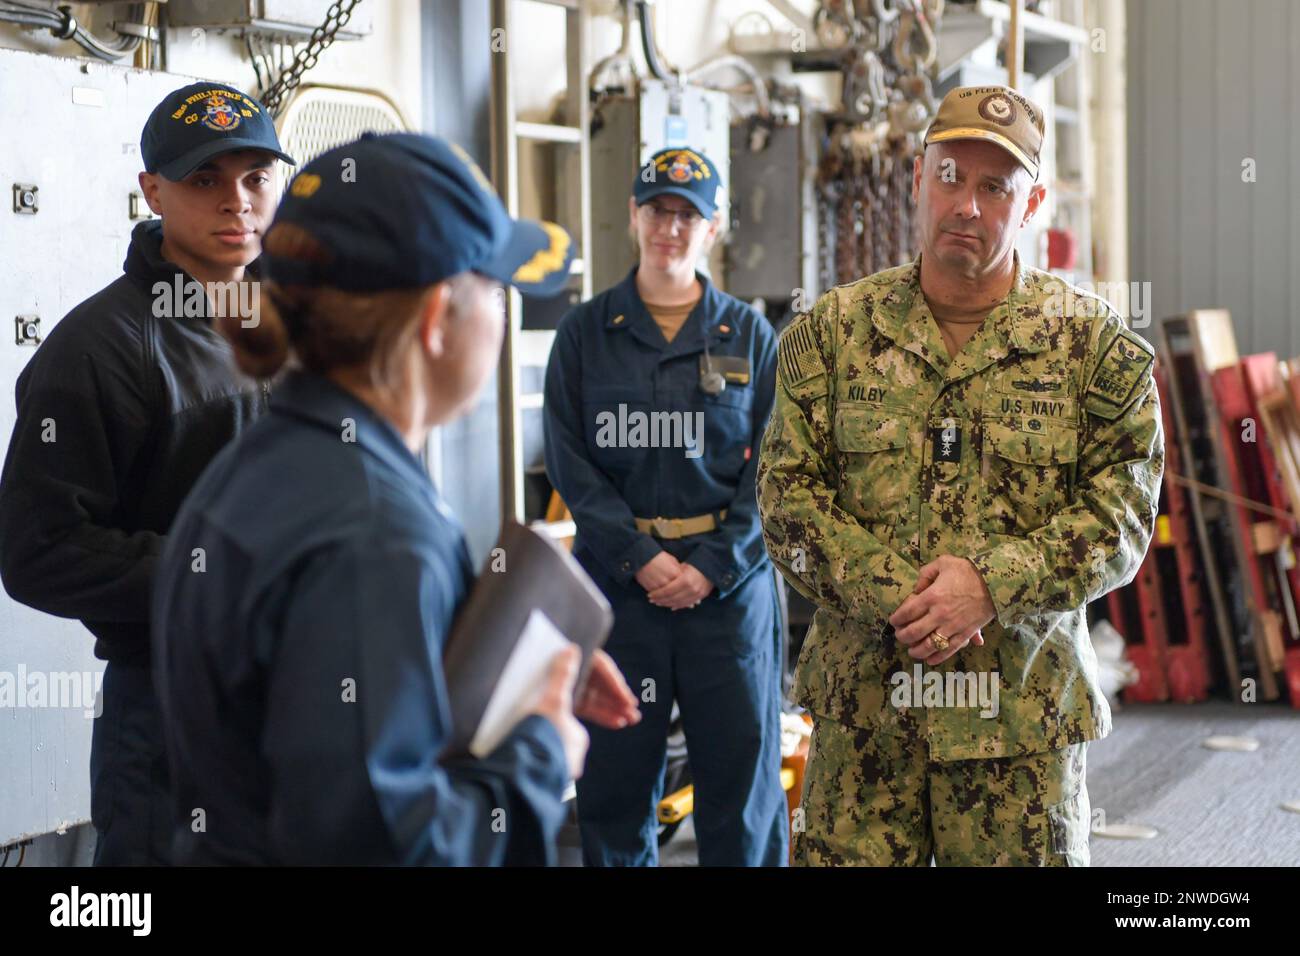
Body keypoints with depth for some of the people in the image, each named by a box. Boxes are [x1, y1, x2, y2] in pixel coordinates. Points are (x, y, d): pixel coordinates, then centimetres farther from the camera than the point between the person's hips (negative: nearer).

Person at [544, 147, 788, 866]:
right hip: (618, 581, 0)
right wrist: (641, 557, -11)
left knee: (741, 777, 2)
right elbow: (568, 461, 0)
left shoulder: (749, 335, 7)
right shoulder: (585, 333, 6)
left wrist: (714, 564, -11)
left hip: (729, 582, 0)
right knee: (615, 780, 5)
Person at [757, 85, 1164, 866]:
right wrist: (891, 596, -12)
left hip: (1025, 707, -1)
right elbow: (788, 492, 2)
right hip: (862, 701, 1)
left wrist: (992, 583, -16)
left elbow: (1125, 512, -2)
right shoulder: (833, 330, 7)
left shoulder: (1095, 343, 3)